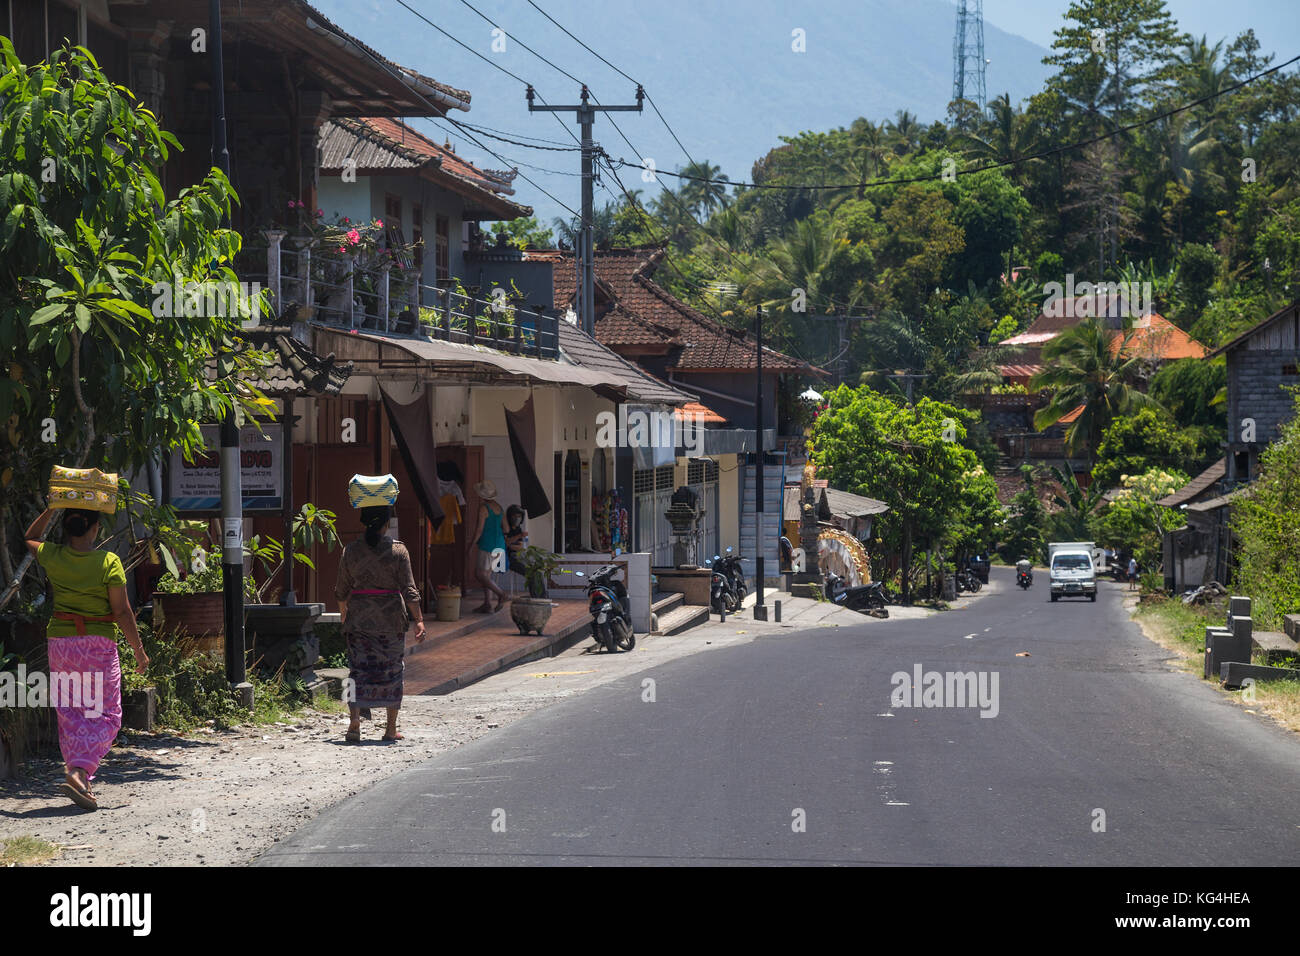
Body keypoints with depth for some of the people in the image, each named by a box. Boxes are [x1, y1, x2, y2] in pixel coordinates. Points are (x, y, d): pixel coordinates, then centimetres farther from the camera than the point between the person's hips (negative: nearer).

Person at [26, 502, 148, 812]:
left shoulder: (53, 557, -1)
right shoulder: (109, 562, -11)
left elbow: (30, 538, 23)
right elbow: (122, 612, -9)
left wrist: (52, 508, 22)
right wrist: (139, 650, 0)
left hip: (60, 642, 4)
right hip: (99, 644, -4)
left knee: (69, 714, 13)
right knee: (105, 715, 2)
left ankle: (78, 778, 12)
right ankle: (79, 771, -18)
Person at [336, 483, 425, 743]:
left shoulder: (350, 551, -1)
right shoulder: (398, 550, -7)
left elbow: (342, 589, 8)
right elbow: (409, 590, -9)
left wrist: (343, 612, 25)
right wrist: (418, 620, -5)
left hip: (359, 617, 1)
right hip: (392, 618, -1)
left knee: (359, 668, 4)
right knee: (392, 670, 9)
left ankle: (355, 718, -15)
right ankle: (391, 729, 15)